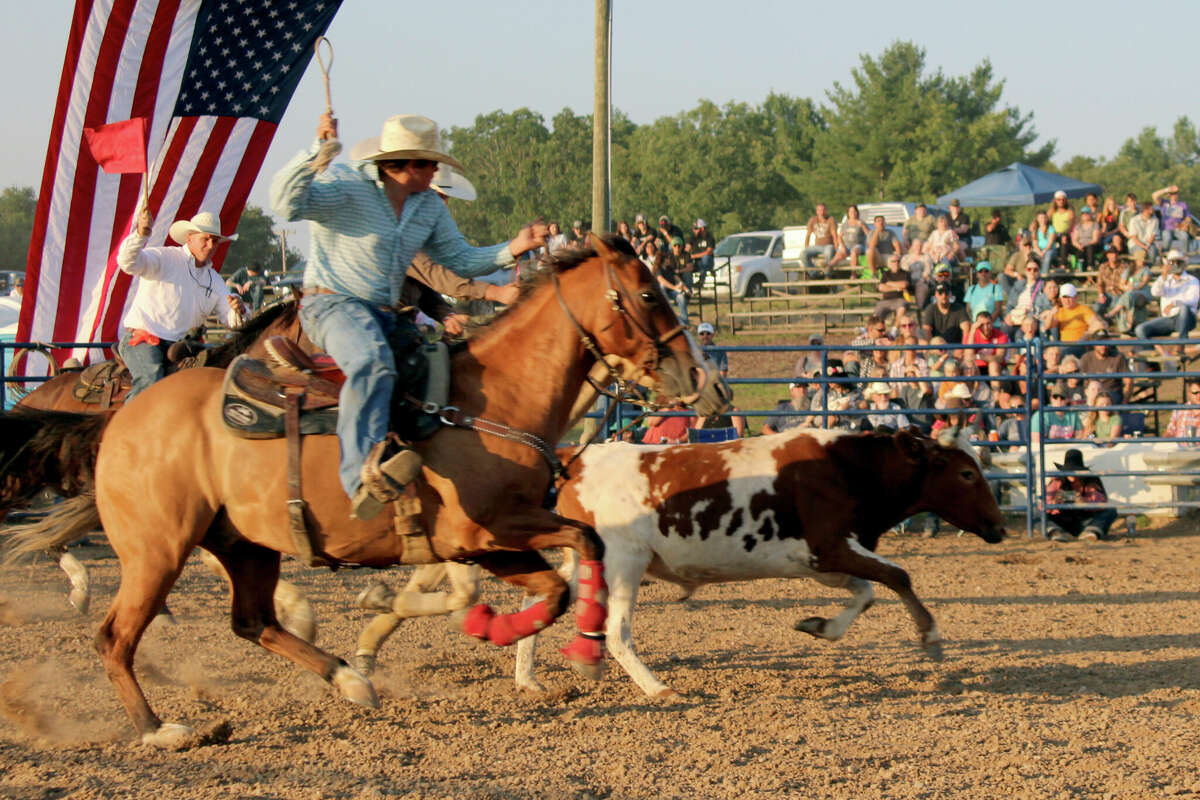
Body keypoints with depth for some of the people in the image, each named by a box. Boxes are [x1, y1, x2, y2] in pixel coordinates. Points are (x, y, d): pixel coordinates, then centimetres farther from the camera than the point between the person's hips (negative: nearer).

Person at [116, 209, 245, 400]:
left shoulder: (214, 280, 18)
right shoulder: (164, 258, -1)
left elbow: (233, 321, 14)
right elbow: (128, 262, -19)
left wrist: (236, 310, -12)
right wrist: (140, 234, -39)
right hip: (142, 339, -6)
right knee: (151, 380, -34)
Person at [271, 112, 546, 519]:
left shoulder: (429, 206, 14)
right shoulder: (345, 185, -9)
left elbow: (460, 260, 20)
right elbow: (287, 202, -24)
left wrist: (511, 250, 4)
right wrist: (318, 152, -34)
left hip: (388, 316, 9)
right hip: (332, 303, -9)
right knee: (374, 364, -38)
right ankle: (363, 476, -57)